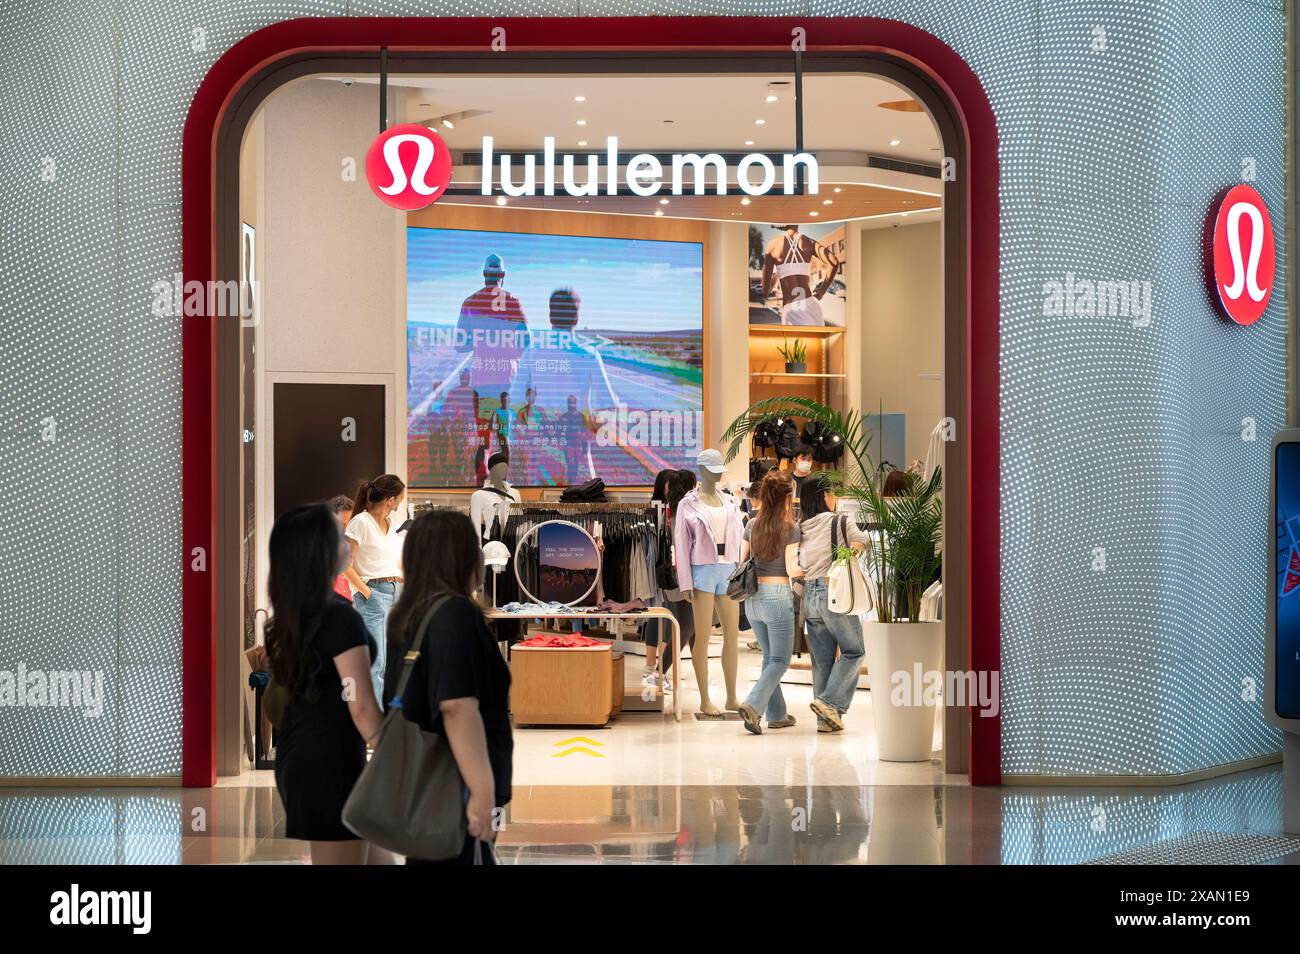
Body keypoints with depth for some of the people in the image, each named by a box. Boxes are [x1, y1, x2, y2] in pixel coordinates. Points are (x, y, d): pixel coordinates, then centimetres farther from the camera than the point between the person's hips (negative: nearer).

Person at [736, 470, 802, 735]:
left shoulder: (752, 526, 4)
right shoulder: (790, 529, -10)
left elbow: (741, 562, 9)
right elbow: (792, 569, -14)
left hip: (753, 598, 6)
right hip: (778, 596, -6)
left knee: (770, 656, 19)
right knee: (780, 660, 3)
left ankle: (777, 714, 22)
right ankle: (753, 705, -16)